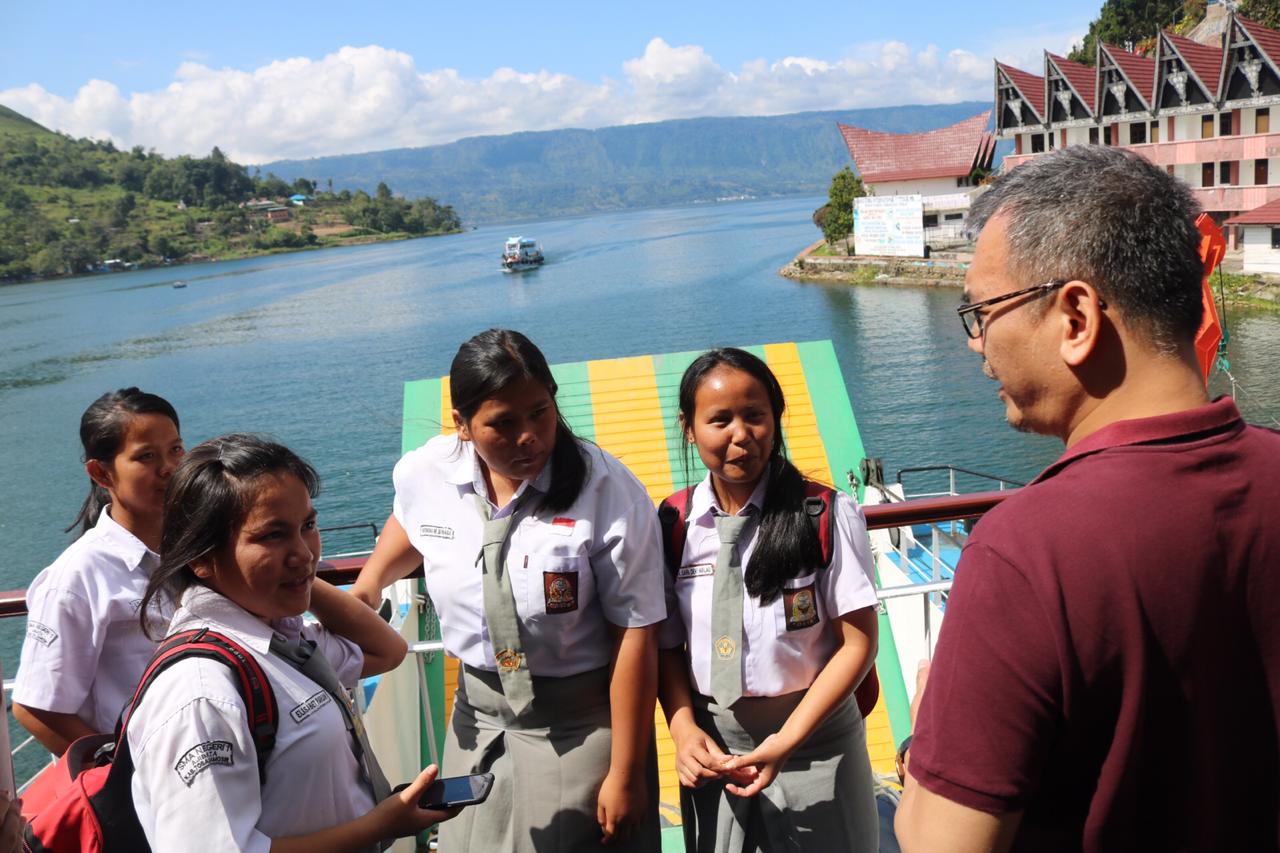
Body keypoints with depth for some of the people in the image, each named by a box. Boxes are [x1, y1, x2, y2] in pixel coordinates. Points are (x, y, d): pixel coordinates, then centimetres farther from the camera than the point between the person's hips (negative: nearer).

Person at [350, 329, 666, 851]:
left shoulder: (608, 492, -22)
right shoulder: (424, 475, -8)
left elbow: (635, 636, -19)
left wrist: (625, 775, -16)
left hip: (579, 723, -4)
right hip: (477, 714, 5)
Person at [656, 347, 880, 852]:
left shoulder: (827, 515, -14)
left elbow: (857, 643, -11)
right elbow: (667, 644, 3)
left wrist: (787, 742, -17)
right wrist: (684, 729, -13)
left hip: (814, 741, -2)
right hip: (712, 747, 3)